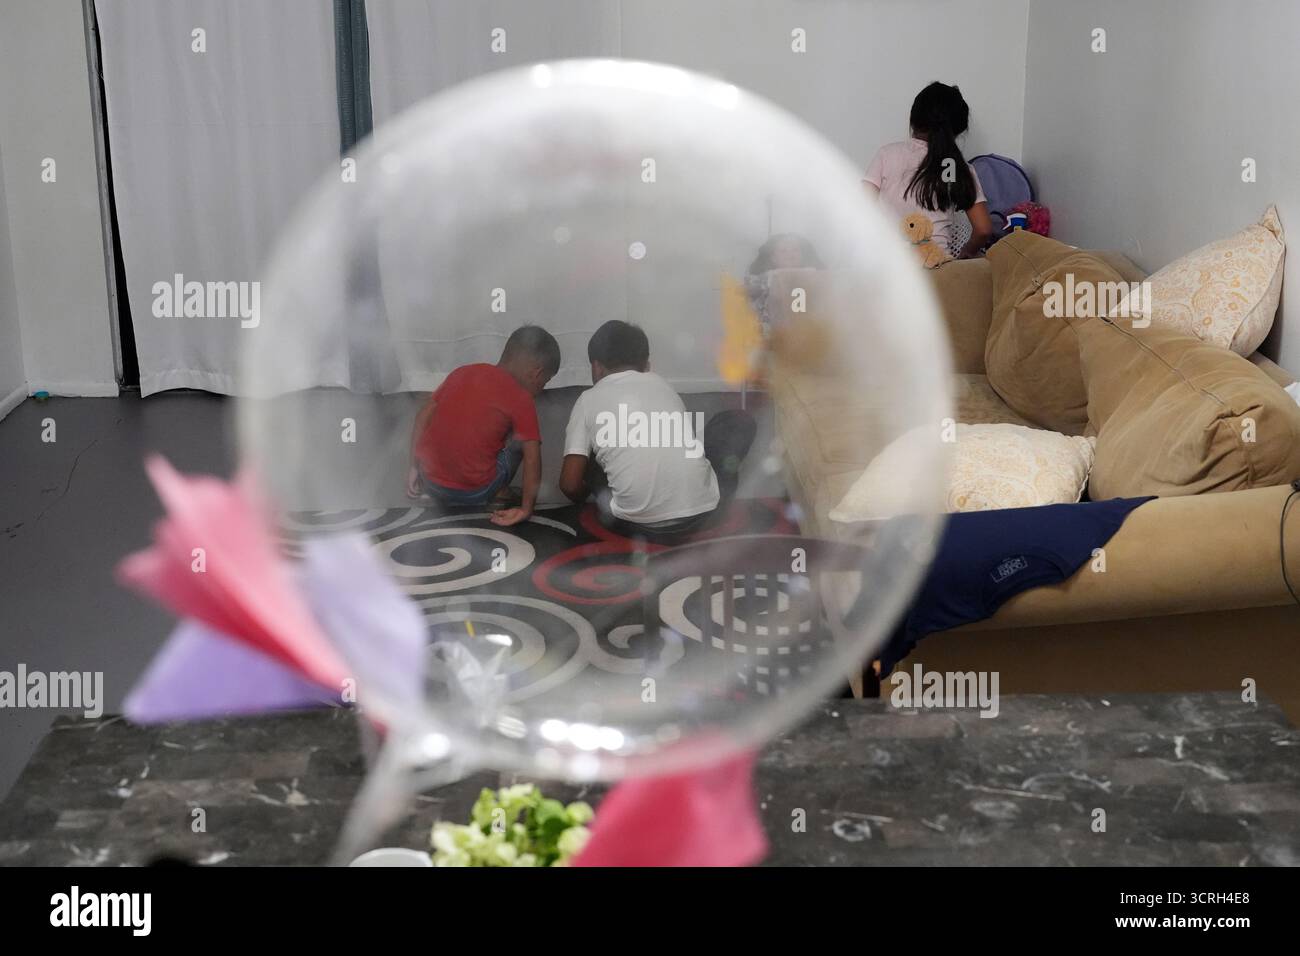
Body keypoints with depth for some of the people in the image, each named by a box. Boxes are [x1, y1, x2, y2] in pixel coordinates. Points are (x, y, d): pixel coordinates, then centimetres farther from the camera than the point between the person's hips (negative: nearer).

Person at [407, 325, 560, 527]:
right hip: (472, 493, -4)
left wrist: (414, 467, 18)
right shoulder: (521, 399, -6)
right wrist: (526, 509, -6)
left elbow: (424, 417, 11)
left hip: (430, 481, 4)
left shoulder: (463, 372, 8)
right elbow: (532, 457, -13)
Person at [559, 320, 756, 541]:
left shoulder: (589, 401, 8)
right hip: (701, 512, 1)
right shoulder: (661, 384, 17)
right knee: (740, 421, 23)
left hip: (638, 526, -1)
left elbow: (570, 484, 1)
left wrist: (585, 497, 25)